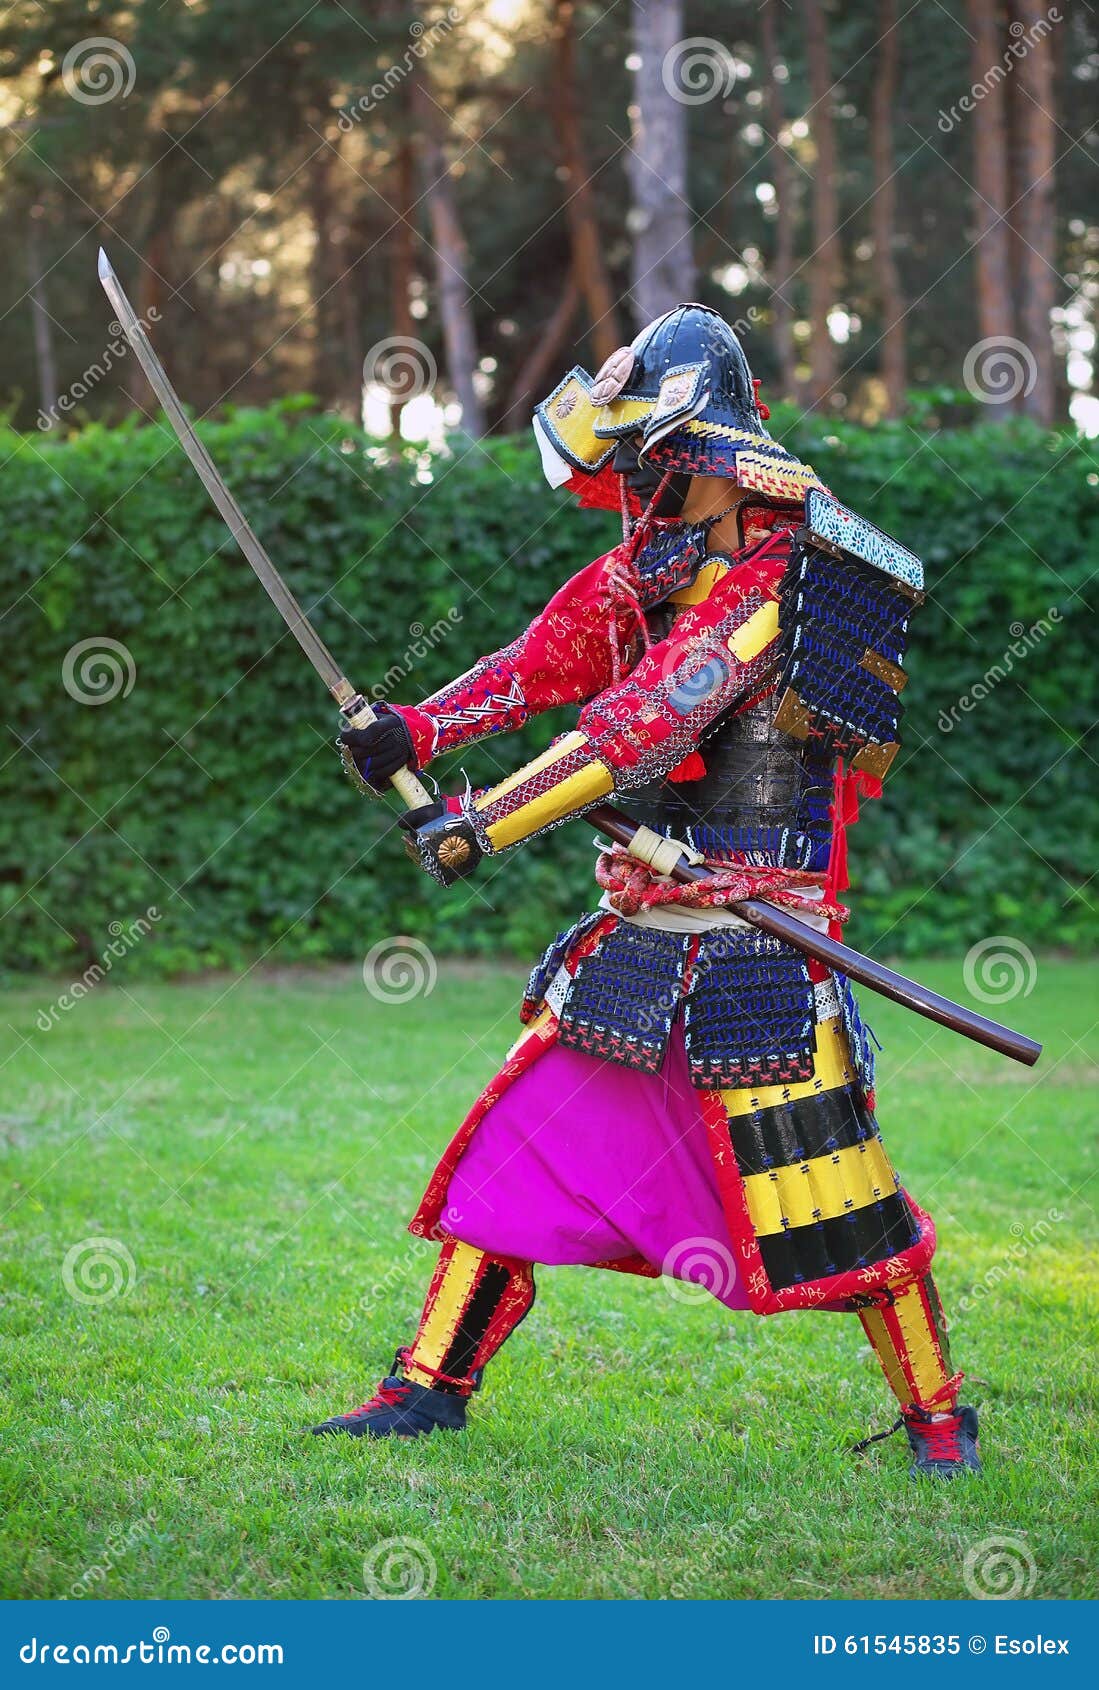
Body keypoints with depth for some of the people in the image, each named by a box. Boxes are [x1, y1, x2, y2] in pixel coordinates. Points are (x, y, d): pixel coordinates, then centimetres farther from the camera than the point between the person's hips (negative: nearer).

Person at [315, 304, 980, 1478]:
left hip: (757, 957, -8)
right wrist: (419, 728, -12)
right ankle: (432, 1383, 15)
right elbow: (549, 658, 4)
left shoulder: (771, 586, -18)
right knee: (522, 1135, 6)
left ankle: (935, 1416, 10)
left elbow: (637, 733, -24)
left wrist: (481, 823, -24)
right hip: (638, 940, 8)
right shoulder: (655, 568, 10)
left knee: (833, 1203, -5)